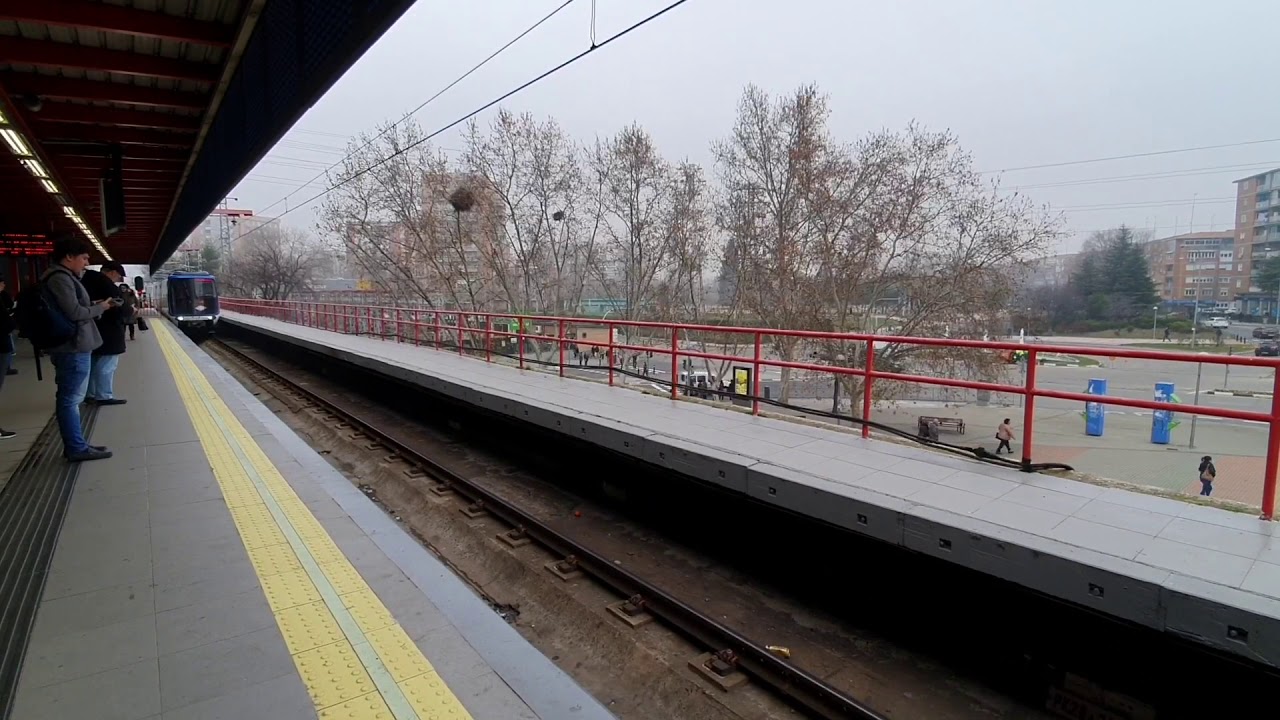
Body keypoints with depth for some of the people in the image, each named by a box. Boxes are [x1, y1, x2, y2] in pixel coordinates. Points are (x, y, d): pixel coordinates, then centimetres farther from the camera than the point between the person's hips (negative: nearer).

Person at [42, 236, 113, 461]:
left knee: (72, 398, 15)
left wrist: (93, 306, 5)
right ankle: (76, 448, 0)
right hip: (72, 347, -11)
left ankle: (75, 445, 23)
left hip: (74, 346, 11)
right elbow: (74, 313, -20)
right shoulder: (60, 278, -15)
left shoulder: (64, 277, 17)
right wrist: (99, 308, -5)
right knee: (70, 399, -5)